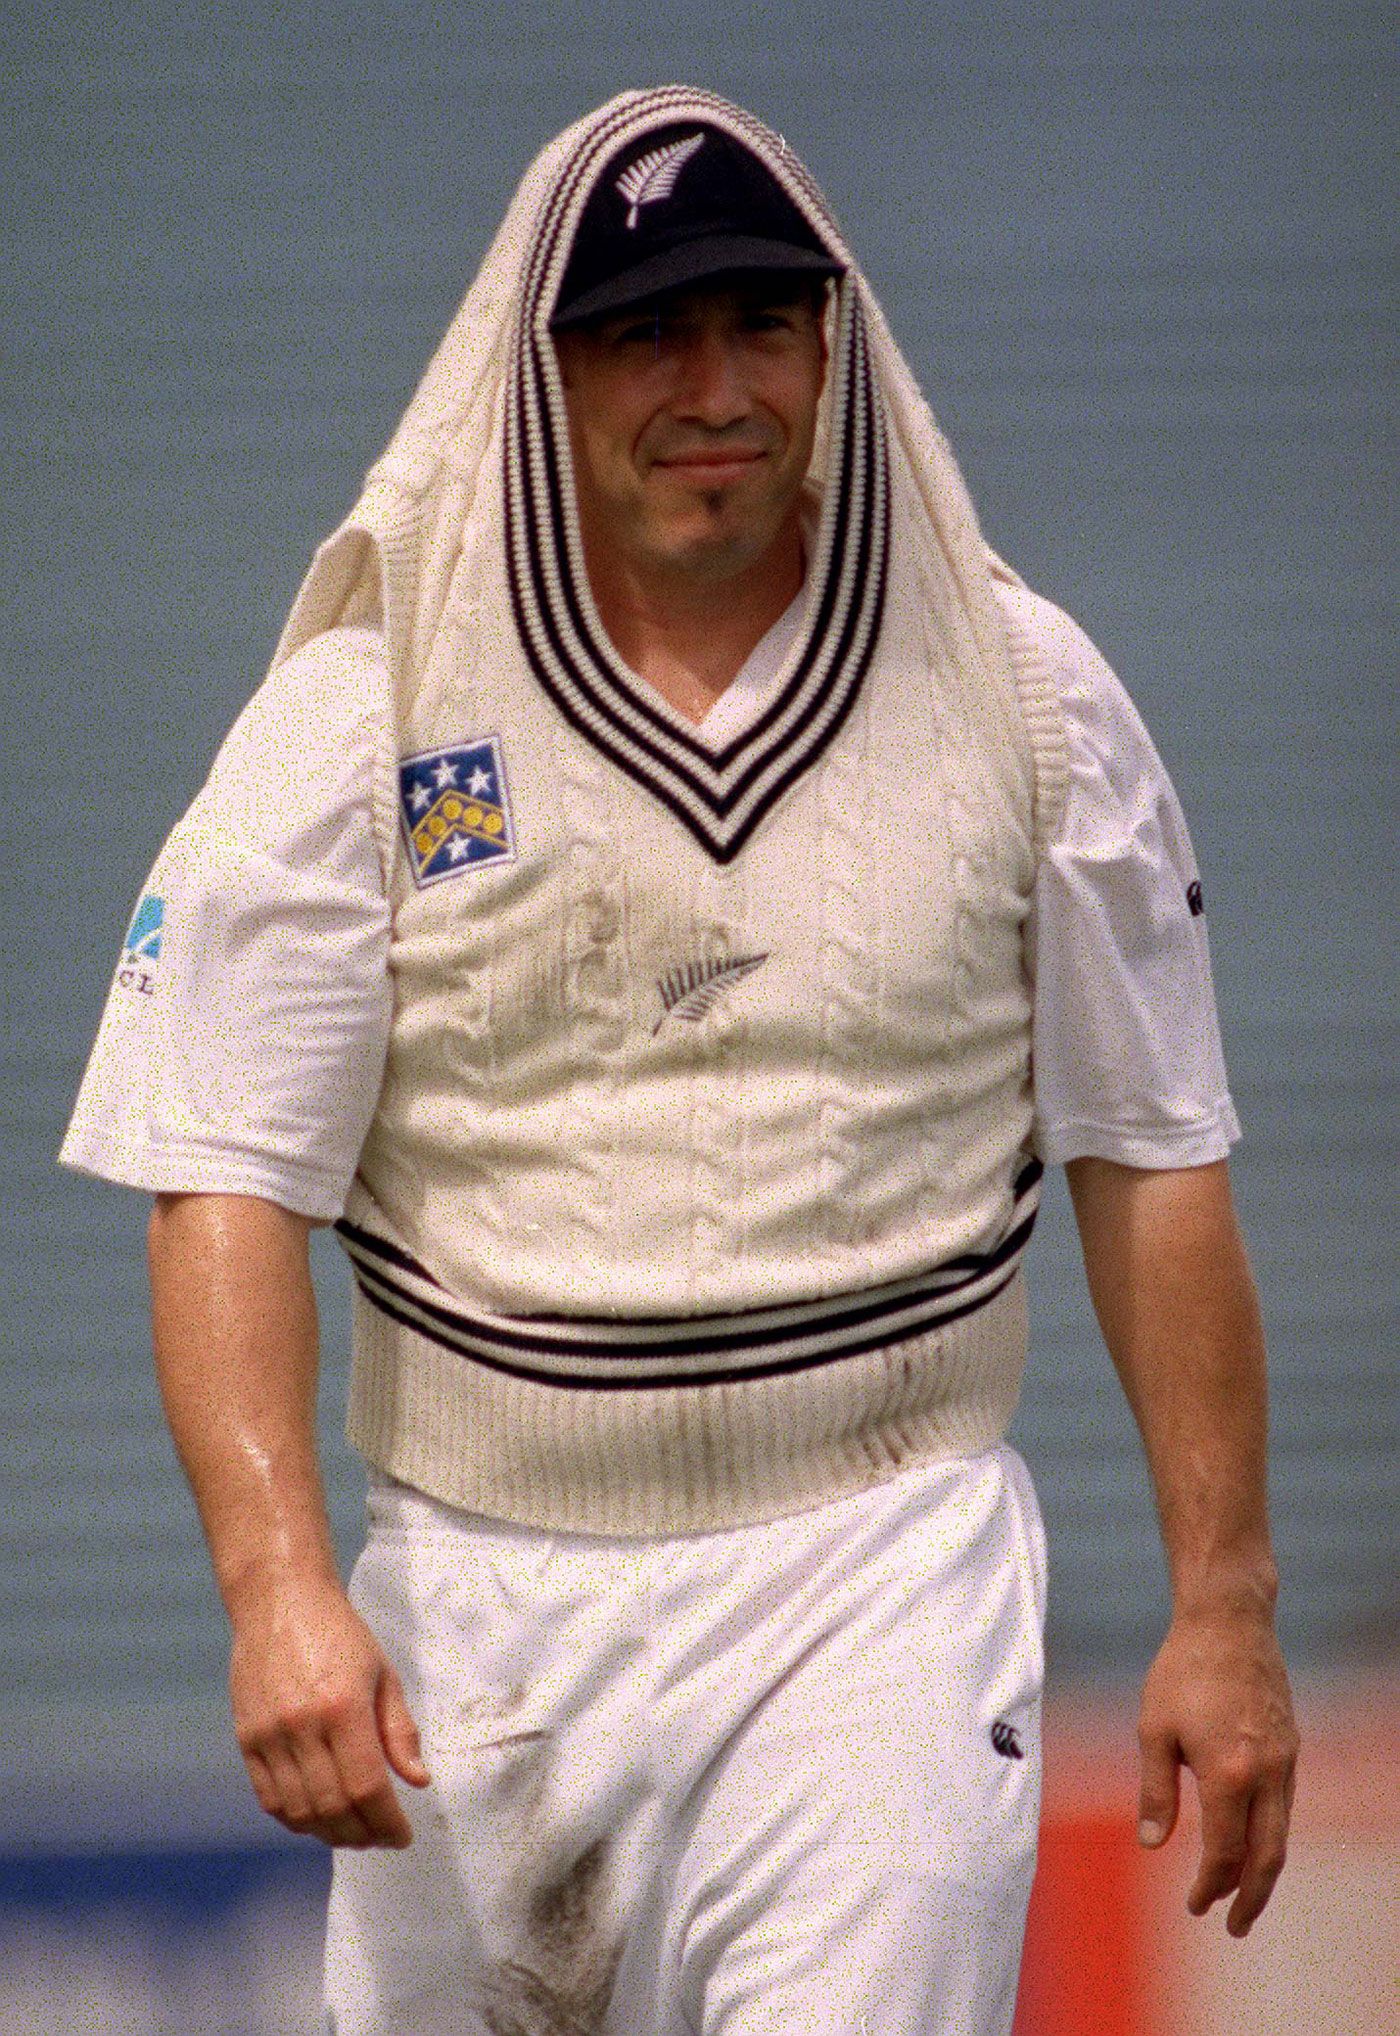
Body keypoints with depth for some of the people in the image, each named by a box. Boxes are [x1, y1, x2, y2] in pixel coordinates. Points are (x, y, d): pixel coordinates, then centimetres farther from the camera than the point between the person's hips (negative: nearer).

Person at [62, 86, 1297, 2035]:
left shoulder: (1019, 692, 3)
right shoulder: (361, 715, -1)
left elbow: (1152, 1161, 7)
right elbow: (228, 1182, -6)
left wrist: (1225, 1605, 3)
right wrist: (278, 1584, -21)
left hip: (883, 1577, -1)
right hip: (473, 1582, 1)